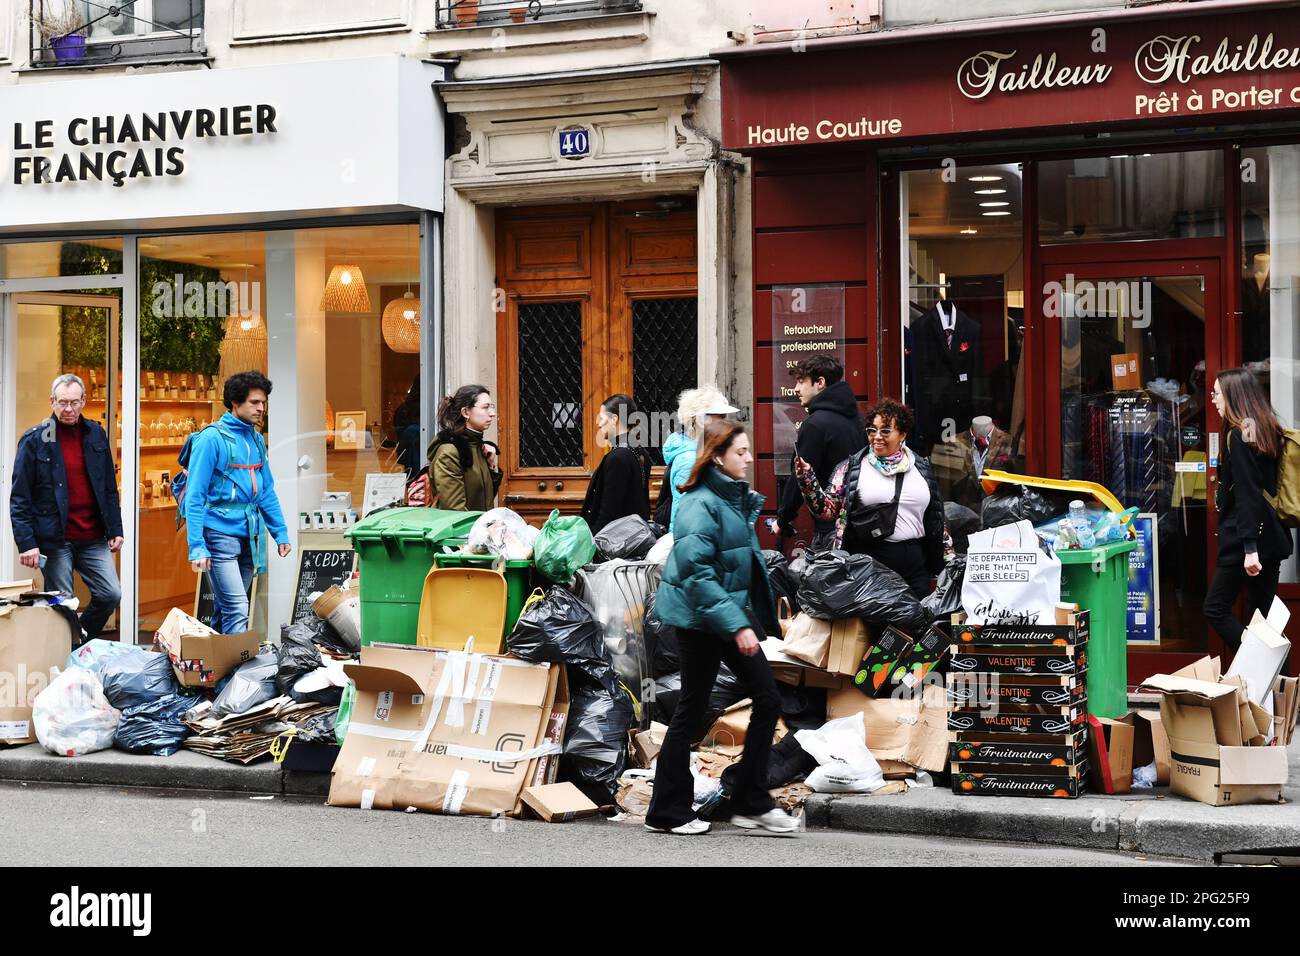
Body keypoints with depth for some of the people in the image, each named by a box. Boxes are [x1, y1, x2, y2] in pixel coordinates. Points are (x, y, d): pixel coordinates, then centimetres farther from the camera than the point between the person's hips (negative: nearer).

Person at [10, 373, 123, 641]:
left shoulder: (96, 434, 8)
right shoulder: (35, 440, -5)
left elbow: (109, 488, 14)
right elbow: (19, 498, -5)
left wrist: (115, 529, 8)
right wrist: (26, 543, -12)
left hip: (93, 539, 4)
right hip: (55, 540, -4)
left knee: (111, 595, 1)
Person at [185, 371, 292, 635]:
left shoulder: (256, 439, 13)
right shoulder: (212, 438, -9)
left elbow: (267, 492, 21)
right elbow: (194, 496, -12)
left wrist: (280, 533, 14)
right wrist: (197, 546, -18)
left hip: (249, 535, 7)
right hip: (220, 532, -7)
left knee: (228, 608, 13)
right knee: (236, 609, -13)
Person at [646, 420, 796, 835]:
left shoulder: (737, 498, 10)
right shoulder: (700, 505, -19)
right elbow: (697, 572, -26)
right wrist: (737, 625, -28)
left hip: (733, 611, 9)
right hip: (700, 618, -9)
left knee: (767, 700, 6)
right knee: (691, 711, 0)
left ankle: (751, 803, 16)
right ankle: (667, 813, 12)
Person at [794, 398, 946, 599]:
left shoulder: (921, 468, 11)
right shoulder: (852, 467, 2)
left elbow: (936, 515, 16)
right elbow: (828, 509, -2)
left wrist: (946, 558, 14)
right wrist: (807, 481, -17)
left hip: (915, 566, 3)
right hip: (868, 560, -3)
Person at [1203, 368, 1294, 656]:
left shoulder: (1238, 435, -13)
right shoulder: (1266, 430, 13)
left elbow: (1246, 494, -19)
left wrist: (1249, 547, -22)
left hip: (1244, 539, -9)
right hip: (1272, 535, 9)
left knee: (1215, 609, -1)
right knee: (1262, 614, 10)